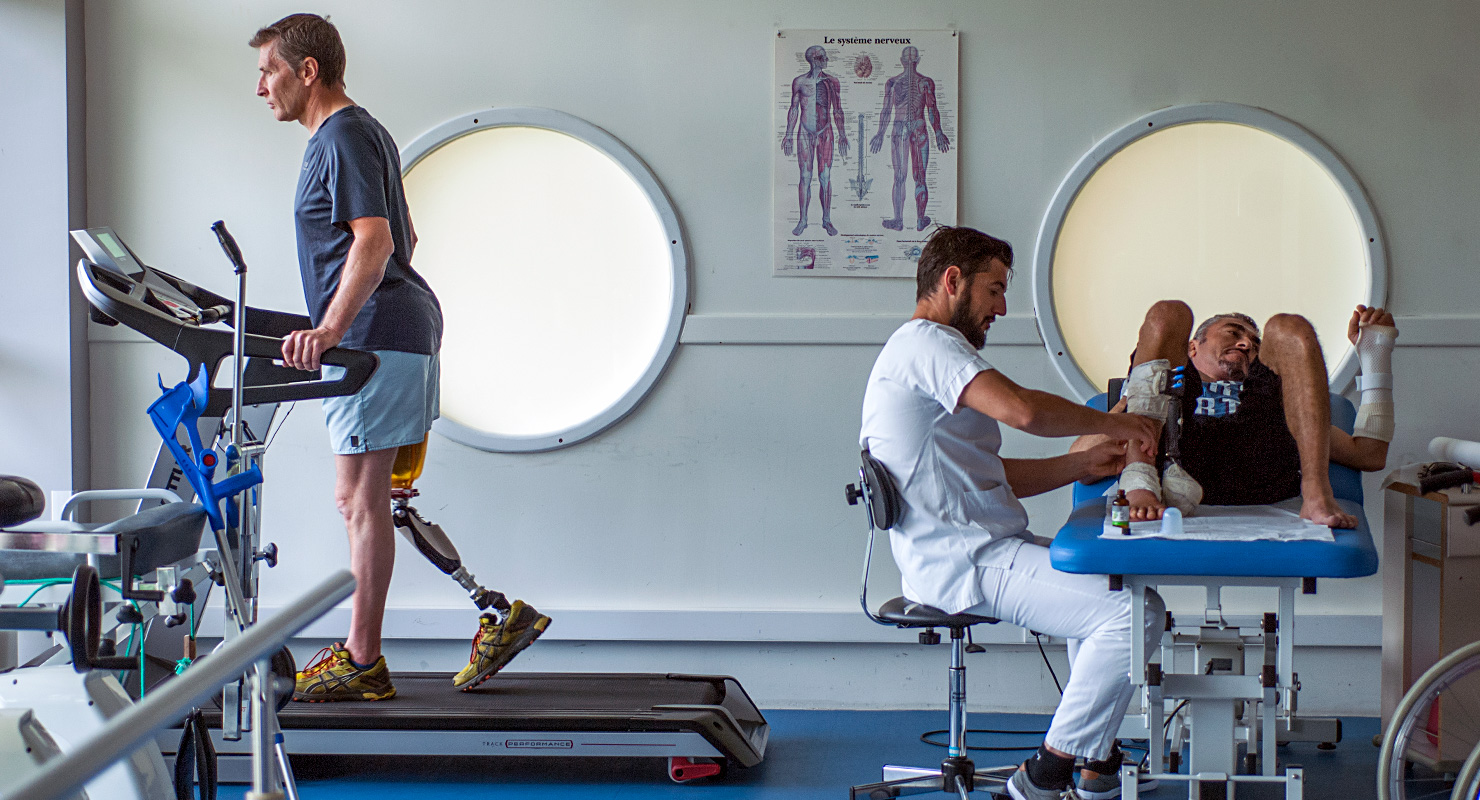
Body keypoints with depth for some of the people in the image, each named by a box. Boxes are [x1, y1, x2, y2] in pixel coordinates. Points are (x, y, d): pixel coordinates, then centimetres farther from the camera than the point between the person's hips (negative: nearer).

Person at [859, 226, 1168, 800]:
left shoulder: (927, 350, 25)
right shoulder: (924, 341, -10)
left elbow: (993, 477, 23)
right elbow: (1022, 409, -26)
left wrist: (1084, 464, 12)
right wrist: (1108, 422, -10)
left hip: (980, 551, 12)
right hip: (963, 560, -12)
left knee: (1115, 584, 23)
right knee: (1134, 612, -20)